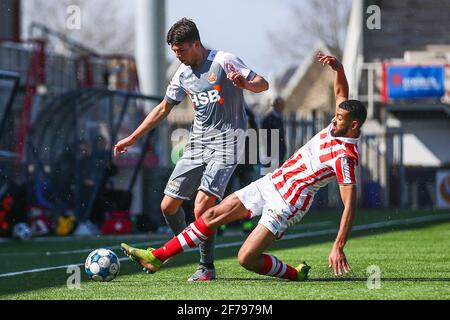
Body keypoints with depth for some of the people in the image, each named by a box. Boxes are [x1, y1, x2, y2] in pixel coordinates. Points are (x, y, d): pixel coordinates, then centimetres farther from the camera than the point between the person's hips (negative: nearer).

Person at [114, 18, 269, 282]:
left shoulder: (223, 61, -9)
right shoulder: (183, 75, 10)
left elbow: (262, 84, -7)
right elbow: (164, 108, 21)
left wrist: (244, 83, -31)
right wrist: (132, 138, 20)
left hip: (226, 143, -7)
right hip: (197, 142, 7)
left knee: (202, 207, -19)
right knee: (168, 206, 2)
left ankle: (207, 268, -5)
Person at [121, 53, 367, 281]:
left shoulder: (345, 157, -23)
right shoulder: (338, 126, 0)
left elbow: (349, 205, -26)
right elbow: (341, 91, 16)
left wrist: (338, 247, -31)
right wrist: (338, 68, -3)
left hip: (286, 204, -9)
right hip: (270, 184, 9)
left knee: (247, 258, -16)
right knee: (214, 215, 6)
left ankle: (296, 274, 9)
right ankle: (157, 257, 11)